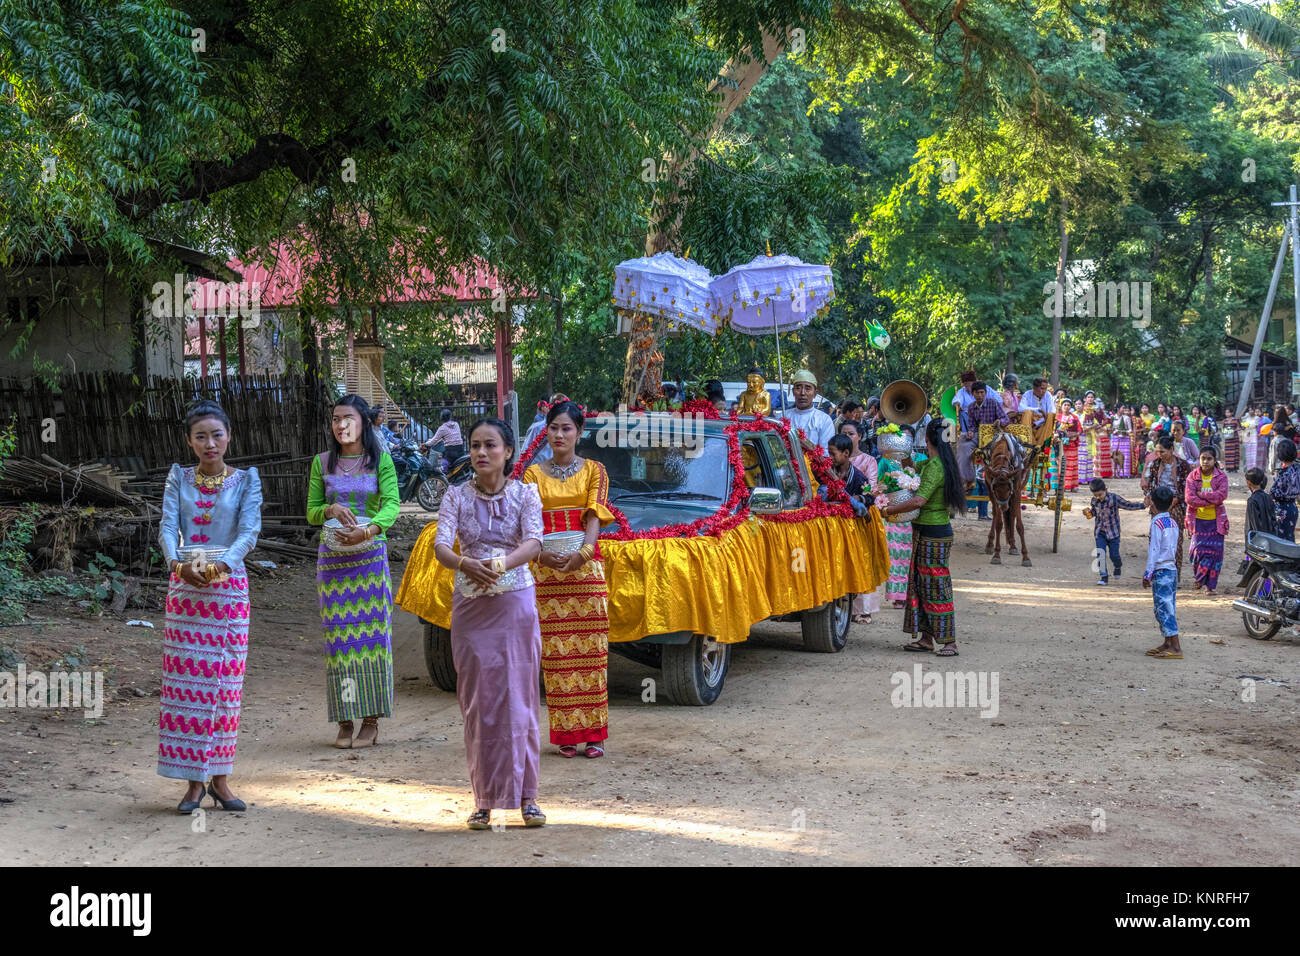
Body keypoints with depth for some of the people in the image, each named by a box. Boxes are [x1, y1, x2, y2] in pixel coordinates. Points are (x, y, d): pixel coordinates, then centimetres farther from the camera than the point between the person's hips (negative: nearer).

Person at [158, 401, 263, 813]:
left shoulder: (246, 480, 2)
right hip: (184, 588, 1)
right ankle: (194, 781, 5)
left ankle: (219, 777, 11)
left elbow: (249, 531, -9)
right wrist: (178, 563, -23)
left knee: (224, 681, 2)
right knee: (185, 680, -1)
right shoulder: (179, 479, 7)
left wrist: (221, 564, -27)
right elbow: (167, 527, -3)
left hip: (229, 586, -1)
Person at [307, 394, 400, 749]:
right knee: (338, 636, 0)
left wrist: (369, 529, -27)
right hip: (332, 557, 2)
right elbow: (311, 512, 8)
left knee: (371, 634, -3)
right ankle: (345, 721, 5)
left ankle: (371, 722, 2)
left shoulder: (380, 460, 1)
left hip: (370, 556, -2)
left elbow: (391, 505, -10)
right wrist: (331, 509, -14)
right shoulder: (322, 463, 8)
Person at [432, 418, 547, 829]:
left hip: (515, 603, -1)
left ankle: (526, 796, 9)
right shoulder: (457, 496, 0)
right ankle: (484, 800, 9)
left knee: (517, 698, 0)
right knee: (477, 701, 2)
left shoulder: (524, 494, -2)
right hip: (470, 605, 1)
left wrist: (499, 565, -35)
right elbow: (440, 545, -14)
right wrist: (465, 565, -36)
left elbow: (534, 542, -17)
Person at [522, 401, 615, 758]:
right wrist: (543, 553, -18)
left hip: (587, 568, -1)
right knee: (556, 652, -1)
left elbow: (595, 516, -5)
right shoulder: (534, 474, 10)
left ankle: (593, 733, 1)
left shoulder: (593, 470, 7)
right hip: (547, 570, 1)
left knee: (590, 648, -3)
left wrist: (583, 552, -22)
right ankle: (566, 733, 4)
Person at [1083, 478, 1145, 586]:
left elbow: (1128, 505, -8)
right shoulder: (1094, 501, -2)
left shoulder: (1114, 498, -15)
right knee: (1100, 554, -7)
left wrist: (1143, 505, -13)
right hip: (1099, 532, 3)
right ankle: (1104, 576, 4)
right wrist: (1089, 513, -4)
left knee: (1114, 555, 2)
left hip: (1113, 532, -3)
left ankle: (1118, 566, 37)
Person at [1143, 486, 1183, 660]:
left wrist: (1148, 573, -12)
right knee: (1167, 609, 14)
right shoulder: (1173, 522, 12)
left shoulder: (1157, 523, -12)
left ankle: (1175, 648, -11)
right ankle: (1167, 644, 19)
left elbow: (1154, 550, -15)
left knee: (1164, 609, -8)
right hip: (1173, 569, 9)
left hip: (1161, 571, -9)